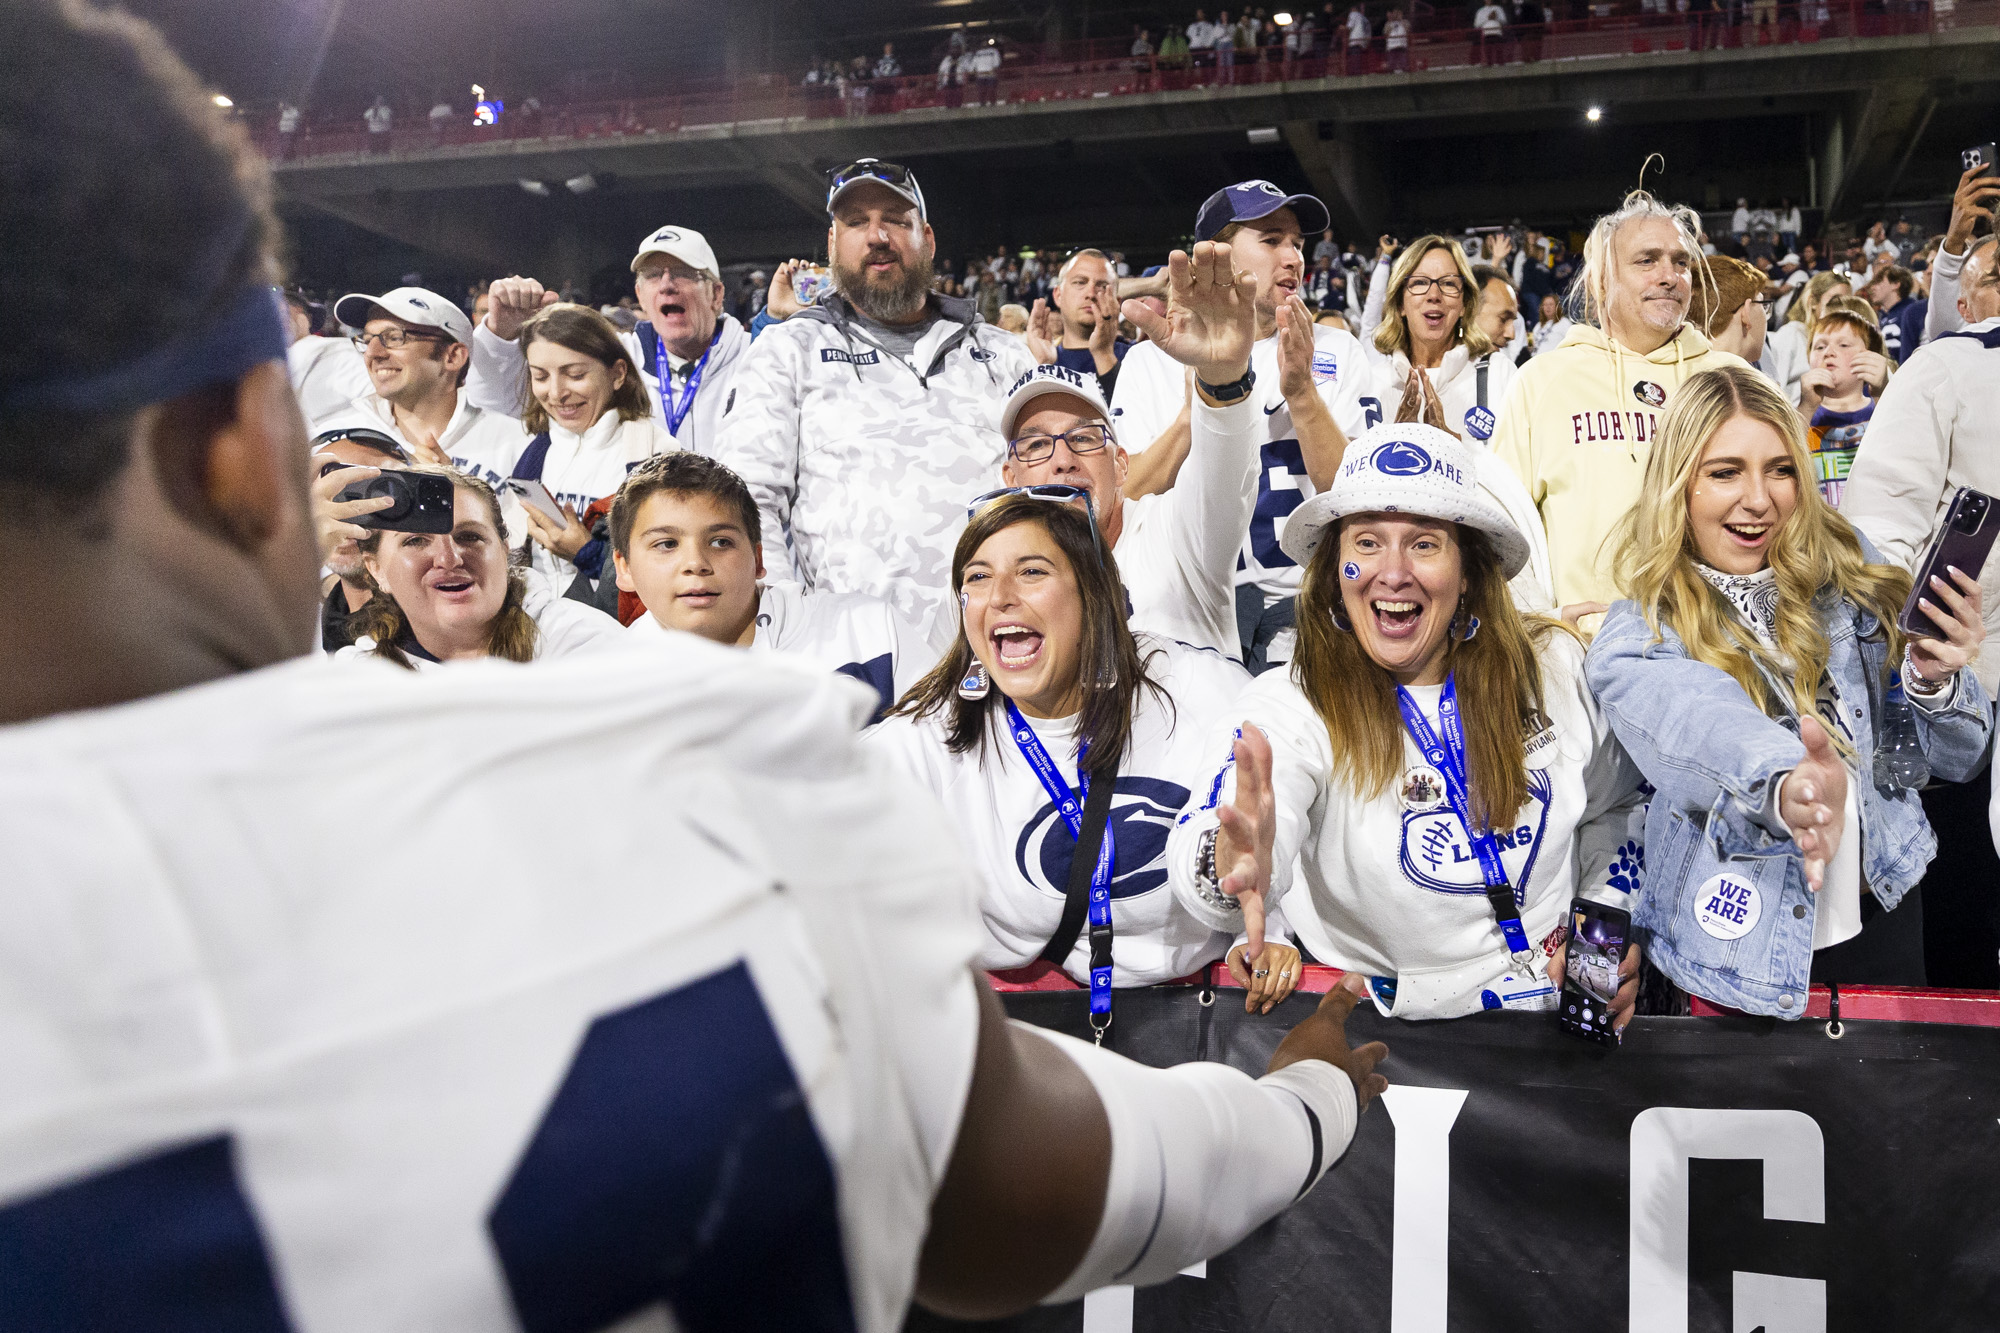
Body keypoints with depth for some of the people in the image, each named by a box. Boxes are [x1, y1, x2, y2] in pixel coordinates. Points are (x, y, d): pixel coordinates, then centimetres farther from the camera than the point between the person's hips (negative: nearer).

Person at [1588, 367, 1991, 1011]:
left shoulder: (1849, 571, -5)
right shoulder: (1636, 643, -16)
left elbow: (1957, 758, 0)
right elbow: (1700, 731, -40)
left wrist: (1935, 680, -21)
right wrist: (1785, 789, -61)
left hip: (1883, 911, 4)